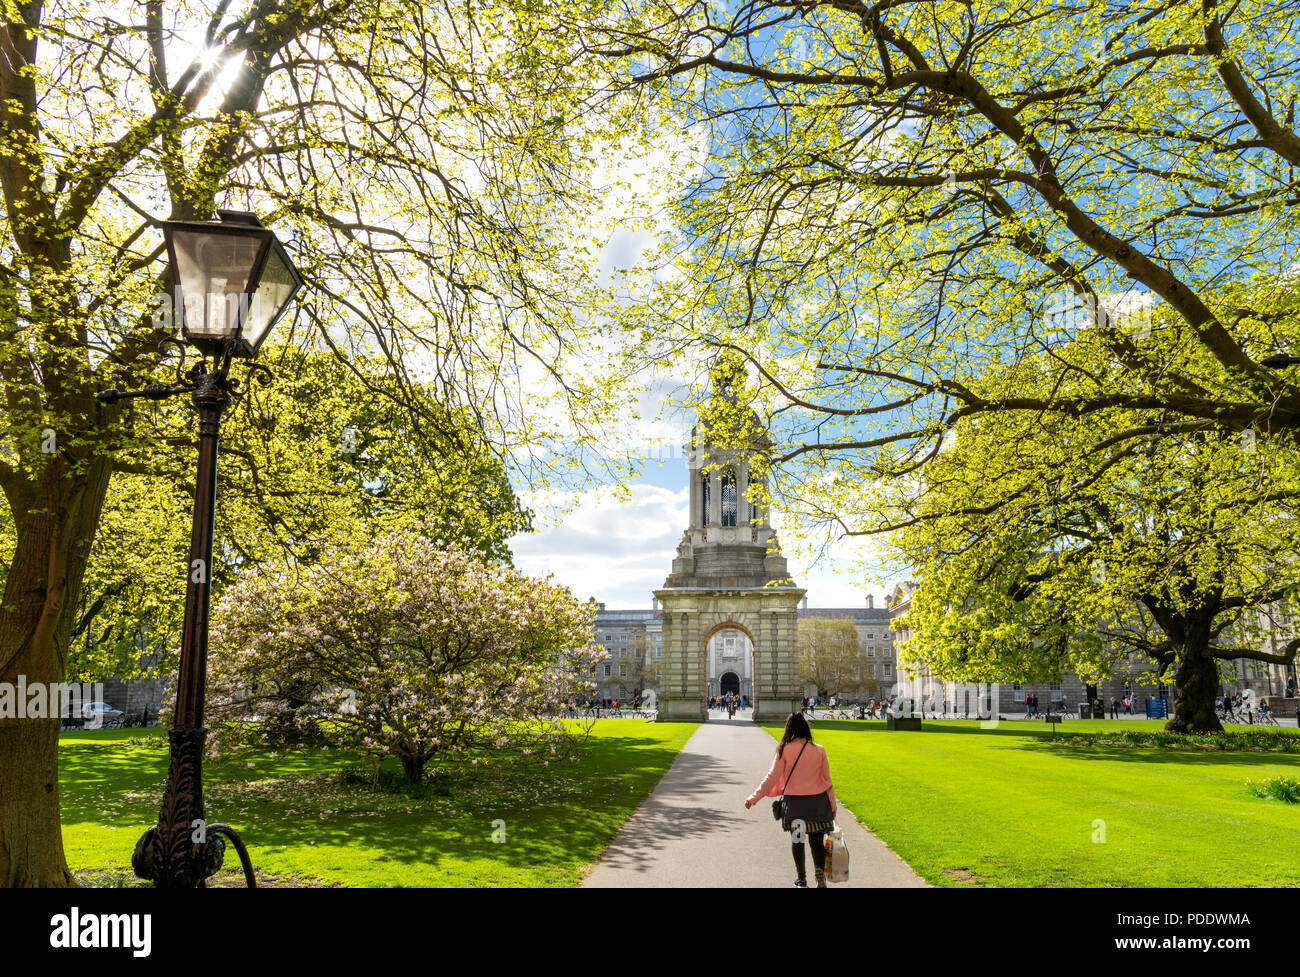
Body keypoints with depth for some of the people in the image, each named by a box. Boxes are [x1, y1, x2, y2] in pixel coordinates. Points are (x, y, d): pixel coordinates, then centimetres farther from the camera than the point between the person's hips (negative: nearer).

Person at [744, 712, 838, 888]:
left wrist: (753, 798, -2)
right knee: (816, 840, 11)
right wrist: (833, 804, 14)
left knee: (797, 840, 14)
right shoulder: (818, 750, -3)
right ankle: (820, 870, -11)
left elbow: (772, 778, -9)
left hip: (794, 801, -1)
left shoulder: (784, 750, -9)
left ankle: (802, 880, 16)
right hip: (817, 800, 1)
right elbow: (827, 780, 2)